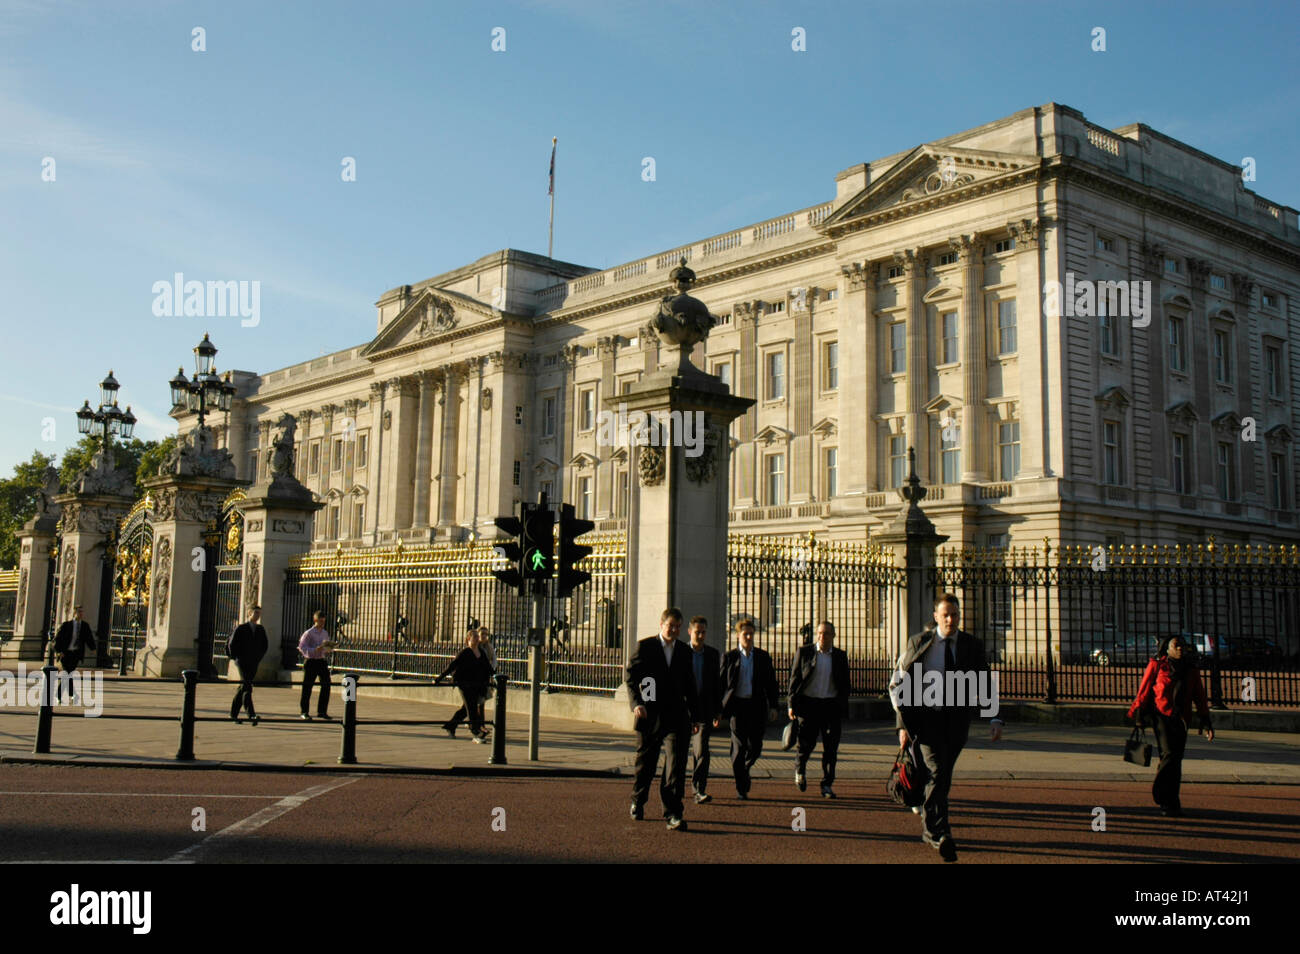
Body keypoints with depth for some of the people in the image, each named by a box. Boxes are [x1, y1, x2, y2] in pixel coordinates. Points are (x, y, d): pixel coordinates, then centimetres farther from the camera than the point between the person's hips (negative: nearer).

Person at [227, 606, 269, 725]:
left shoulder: (261, 630, 11)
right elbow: (231, 645, -1)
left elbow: (264, 646, 20)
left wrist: (258, 658, 12)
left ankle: (233, 714, 21)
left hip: (254, 663, 5)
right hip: (242, 661, -5)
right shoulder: (240, 628, -2)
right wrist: (236, 658, 0)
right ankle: (251, 714, -24)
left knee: (243, 687, 10)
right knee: (247, 686, -16)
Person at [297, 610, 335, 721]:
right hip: (311, 661, -6)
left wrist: (329, 648, -1)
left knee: (326, 685, 2)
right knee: (307, 687, 0)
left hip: (322, 661, 6)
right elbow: (302, 647, -12)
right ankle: (304, 712, 8)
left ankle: (322, 711, 12)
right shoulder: (309, 633, -6)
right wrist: (315, 650, -23)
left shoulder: (325, 633, 13)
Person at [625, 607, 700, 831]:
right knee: (645, 763, 12)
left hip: (676, 716, 2)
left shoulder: (684, 653, 12)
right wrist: (636, 702, -21)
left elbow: (690, 687, 19)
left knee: (676, 764, -10)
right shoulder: (645, 647, 0)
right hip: (650, 715, -2)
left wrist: (695, 716, 18)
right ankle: (637, 801, 36)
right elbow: (631, 676, -5)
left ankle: (673, 814, -10)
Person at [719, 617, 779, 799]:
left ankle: (744, 769, 33)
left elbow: (771, 683, 10)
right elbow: (721, 683, 4)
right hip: (737, 705, -2)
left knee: (755, 746, 2)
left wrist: (773, 706, 2)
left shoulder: (763, 657, 8)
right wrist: (718, 709, 0)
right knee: (738, 747, -4)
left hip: (757, 706, 2)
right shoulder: (729, 657, 3)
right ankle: (741, 788, 4)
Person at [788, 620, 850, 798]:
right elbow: (795, 678, 2)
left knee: (831, 747, 0)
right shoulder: (804, 652, 3)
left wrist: (843, 708, 5)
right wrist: (792, 704, -4)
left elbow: (845, 685, 12)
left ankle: (827, 785, 9)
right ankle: (800, 769, 29)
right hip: (809, 704, -2)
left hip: (832, 705, 2)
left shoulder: (840, 656, 8)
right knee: (806, 743, -2)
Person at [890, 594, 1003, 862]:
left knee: (943, 776, 11)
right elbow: (898, 684, 1)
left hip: (957, 718, 3)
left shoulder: (972, 646, 3)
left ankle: (928, 827, 31)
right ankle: (941, 834, -20)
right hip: (927, 716, -3)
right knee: (937, 772, -17)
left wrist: (995, 719, -10)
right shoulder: (918, 643, -2)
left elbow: (986, 686, 6)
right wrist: (903, 725, -6)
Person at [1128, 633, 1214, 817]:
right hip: (1161, 714, -4)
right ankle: (1165, 799, -8)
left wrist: (1205, 721, 11)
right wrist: (1139, 714, 4)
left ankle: (1170, 801, 18)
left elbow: (1200, 697, 18)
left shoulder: (1192, 671, 16)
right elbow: (1144, 690, 6)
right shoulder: (1156, 665, 5)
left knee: (1176, 759, 4)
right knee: (1169, 754, -17)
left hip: (1180, 719, 4)